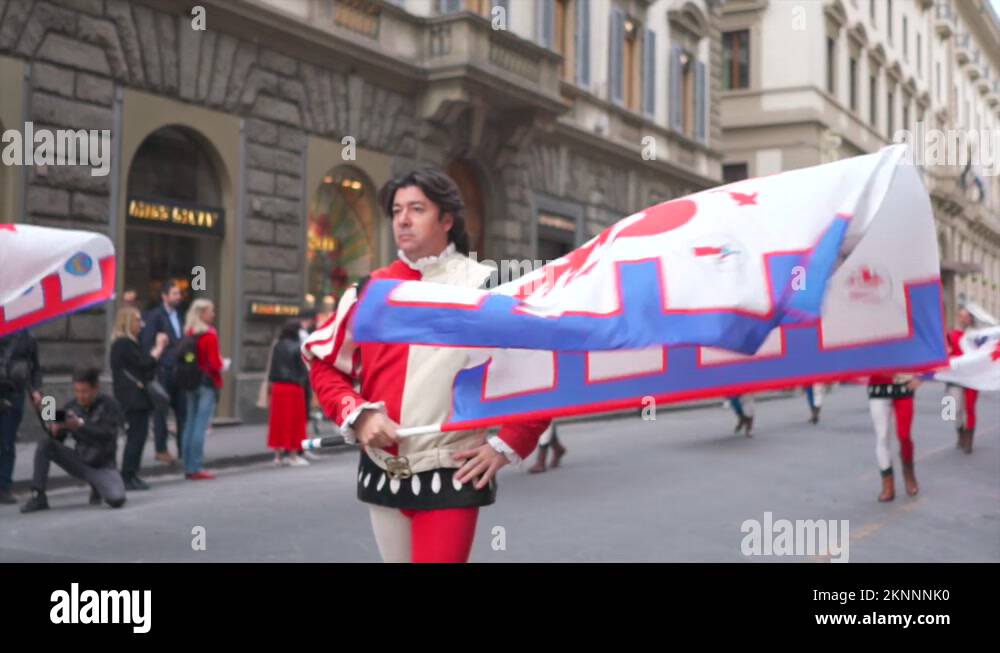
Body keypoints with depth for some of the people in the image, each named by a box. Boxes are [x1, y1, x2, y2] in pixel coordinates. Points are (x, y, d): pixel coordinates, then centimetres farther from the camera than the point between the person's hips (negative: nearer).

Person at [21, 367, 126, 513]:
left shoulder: (109, 405, -15)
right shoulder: (72, 406, -4)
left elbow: (108, 435, -29)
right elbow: (58, 440, -1)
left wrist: (80, 425, -42)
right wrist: (55, 430, -25)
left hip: (102, 466, -3)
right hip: (78, 461, 3)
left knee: (117, 500, -27)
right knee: (45, 445, -19)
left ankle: (98, 487, 10)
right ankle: (38, 497, -10)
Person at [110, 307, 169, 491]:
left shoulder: (126, 343, 20)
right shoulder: (124, 344, -13)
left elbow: (144, 362, 18)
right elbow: (144, 364, -16)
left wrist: (159, 347, 11)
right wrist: (159, 347, -4)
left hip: (136, 398, 10)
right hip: (133, 398, -10)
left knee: (137, 436, 10)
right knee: (136, 436, -9)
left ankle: (131, 475, 14)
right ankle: (127, 477, -6)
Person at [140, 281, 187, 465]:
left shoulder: (179, 315, 14)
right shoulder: (154, 316, -6)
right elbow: (147, 344, -9)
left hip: (180, 370, 6)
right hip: (163, 371, -6)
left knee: (183, 410, 7)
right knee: (161, 411, 2)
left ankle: (184, 449, 14)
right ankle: (161, 450, 11)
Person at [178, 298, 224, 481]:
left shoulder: (188, 334, 6)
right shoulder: (210, 335, -13)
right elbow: (214, 363, -16)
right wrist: (221, 366, 4)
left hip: (191, 383, 7)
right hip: (208, 382, -7)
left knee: (190, 424, 10)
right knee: (201, 425, -5)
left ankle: (188, 467, 15)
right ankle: (196, 468, -4)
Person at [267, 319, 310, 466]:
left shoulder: (277, 346, 5)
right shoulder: (298, 347, -10)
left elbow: (272, 367, 8)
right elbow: (303, 367, -9)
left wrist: (271, 382, 15)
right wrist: (305, 380, 3)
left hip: (277, 386, 5)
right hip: (294, 387, -5)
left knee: (278, 419, 9)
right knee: (294, 419, 3)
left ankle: (278, 454, 16)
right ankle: (292, 455, 6)